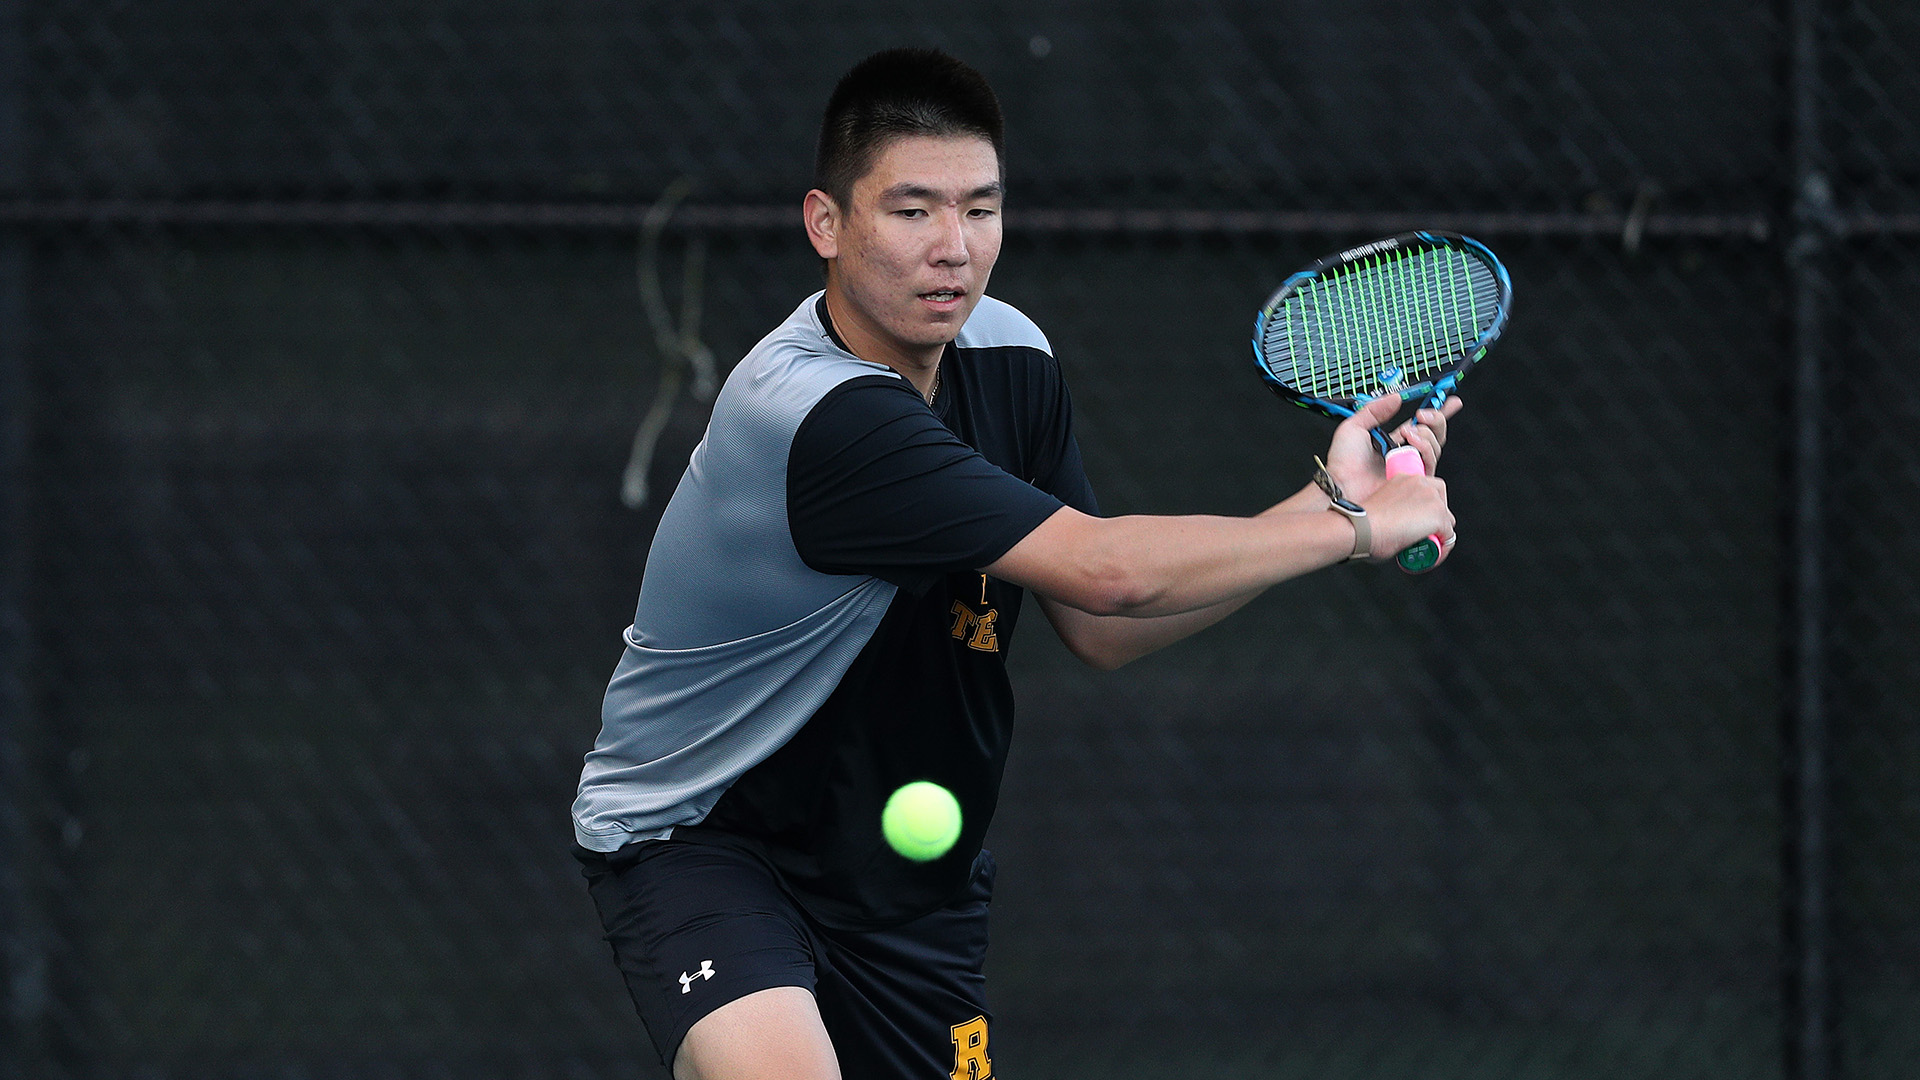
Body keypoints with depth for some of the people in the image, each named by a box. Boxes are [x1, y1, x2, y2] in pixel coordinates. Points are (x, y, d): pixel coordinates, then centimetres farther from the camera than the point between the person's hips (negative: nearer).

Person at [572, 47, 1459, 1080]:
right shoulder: (816, 414, -30)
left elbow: (1101, 628, 3)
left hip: (909, 877, 8)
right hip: (692, 836, -8)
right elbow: (1102, 571, -32)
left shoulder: (1008, 356, -2)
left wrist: (1325, 497, -7)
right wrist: (1360, 527, -21)